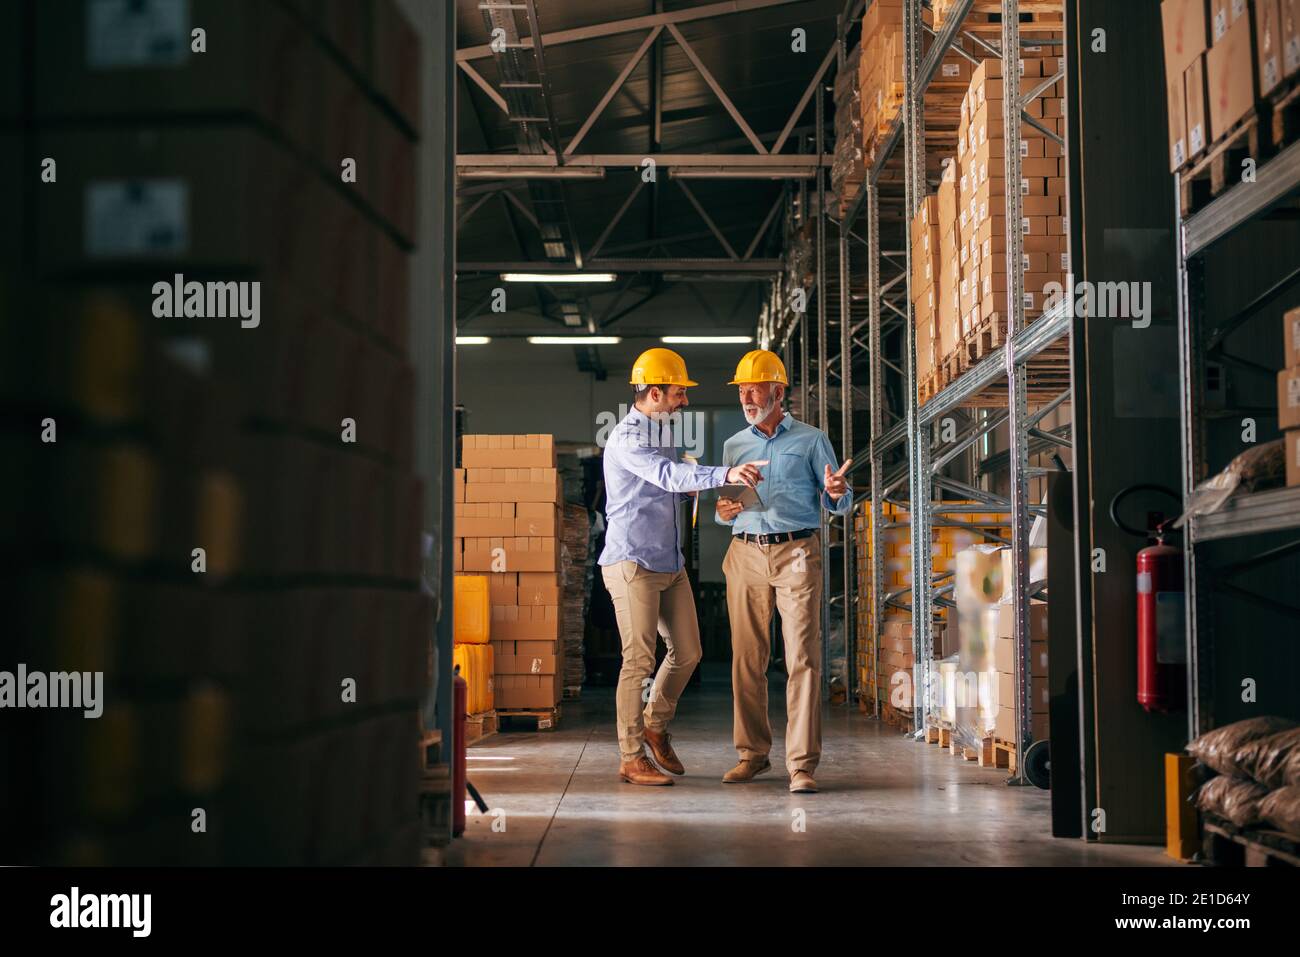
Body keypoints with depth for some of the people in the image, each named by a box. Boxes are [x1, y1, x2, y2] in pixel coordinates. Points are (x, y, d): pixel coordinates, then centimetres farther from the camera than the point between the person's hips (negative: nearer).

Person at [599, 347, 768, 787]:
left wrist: (709, 482, 9)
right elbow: (669, 476, -32)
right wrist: (725, 474, -44)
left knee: (687, 652, 11)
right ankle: (632, 758, 1)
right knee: (639, 659, -6)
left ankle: (655, 725, 31)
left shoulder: (664, 434, 16)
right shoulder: (627, 439, -15)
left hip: (670, 564, 9)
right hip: (632, 563, -9)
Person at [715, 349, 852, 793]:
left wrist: (836, 493, -19)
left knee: (803, 657, -10)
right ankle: (752, 753, 15)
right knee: (747, 659, 3)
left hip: (797, 555, -3)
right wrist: (723, 511, -2)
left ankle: (802, 763, -10)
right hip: (745, 553, 4)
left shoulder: (811, 440, 6)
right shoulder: (734, 445, 16)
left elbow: (837, 505, 4)